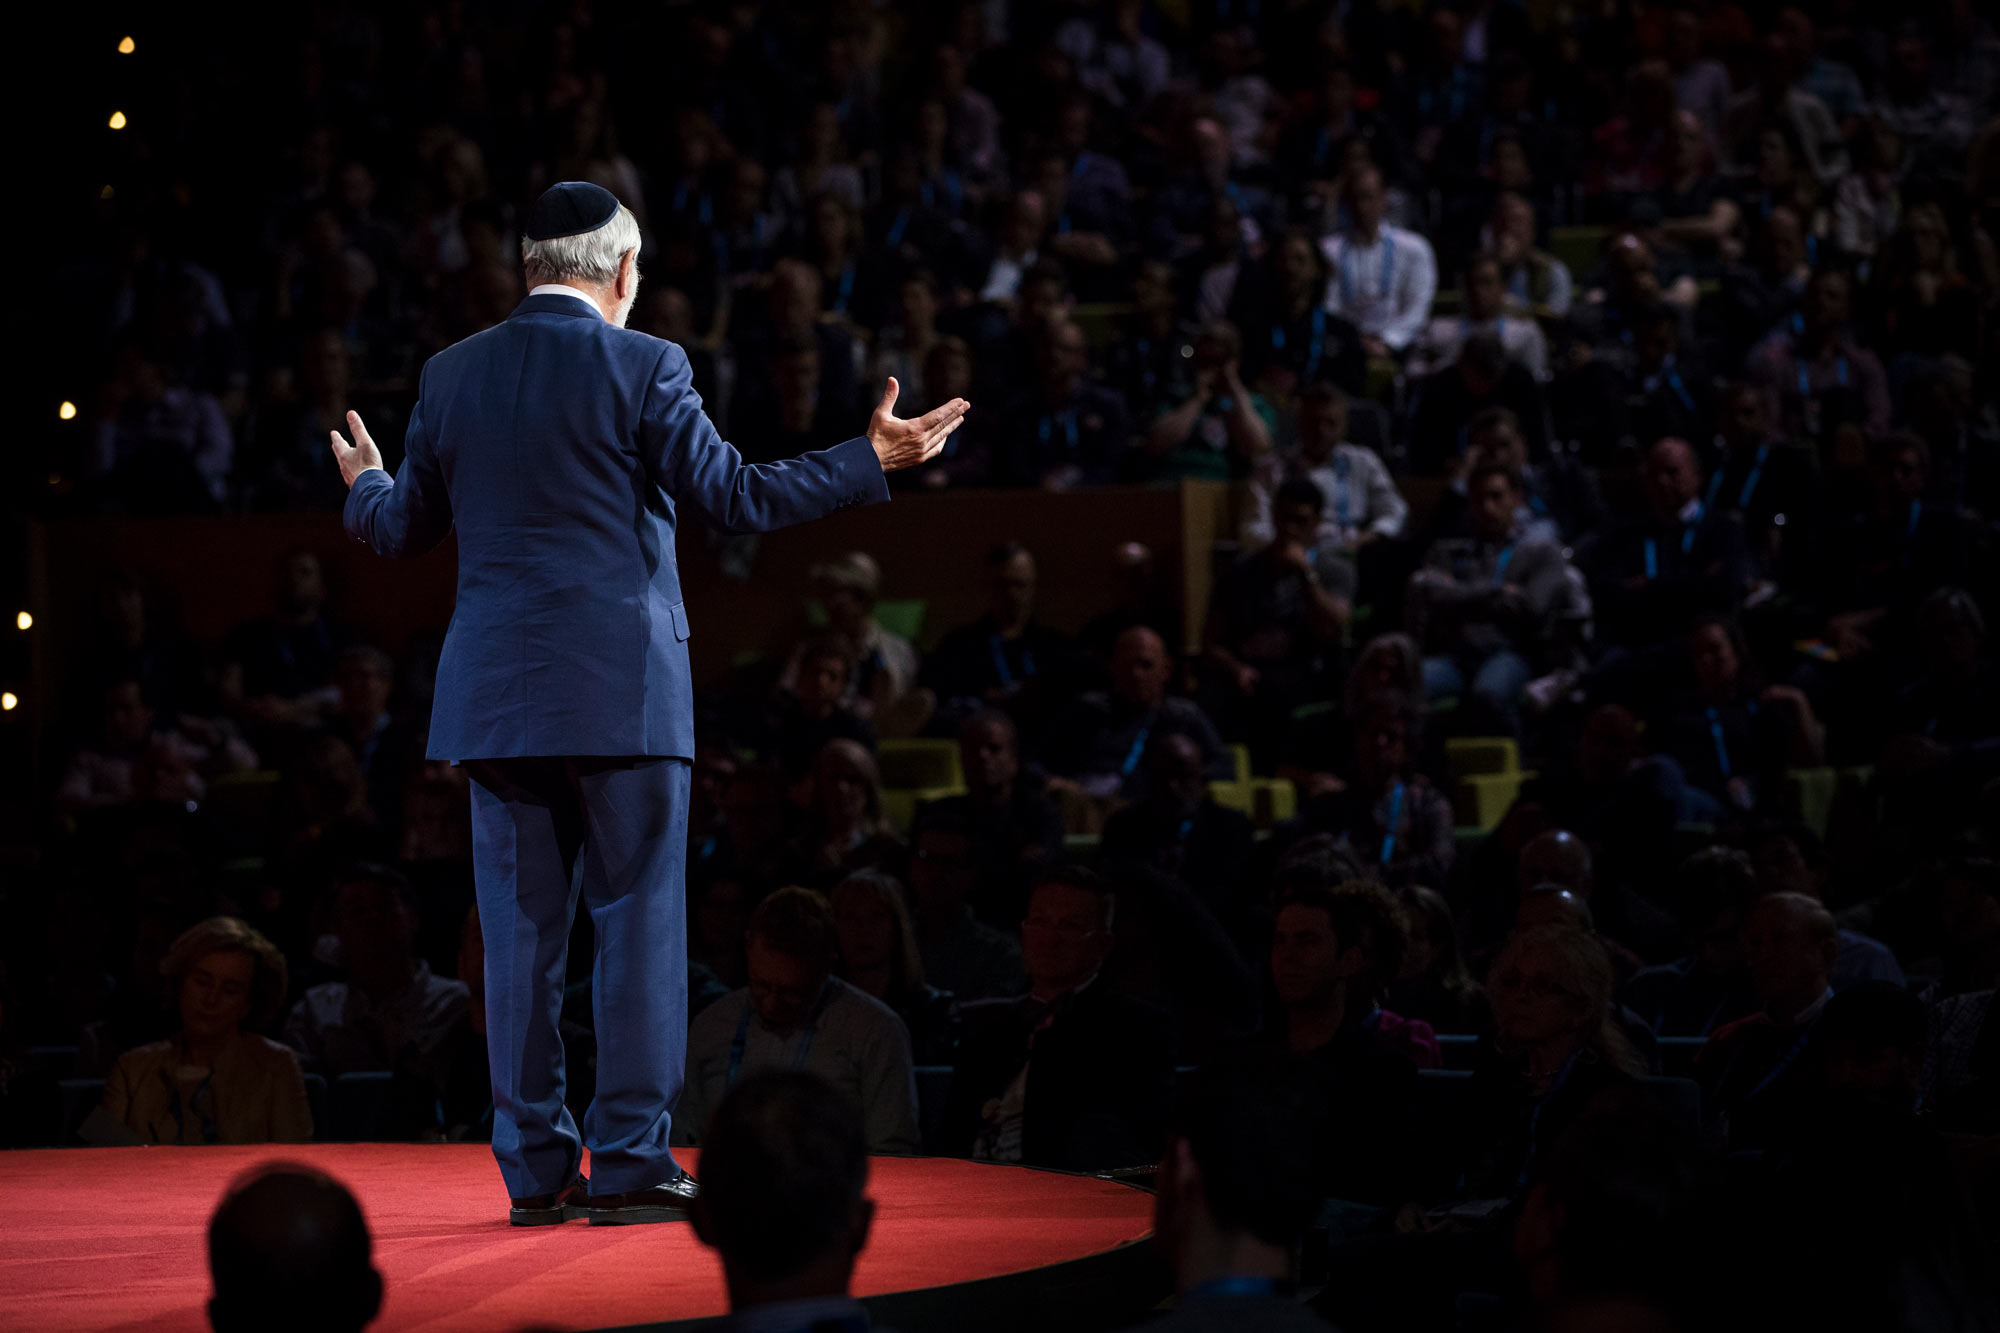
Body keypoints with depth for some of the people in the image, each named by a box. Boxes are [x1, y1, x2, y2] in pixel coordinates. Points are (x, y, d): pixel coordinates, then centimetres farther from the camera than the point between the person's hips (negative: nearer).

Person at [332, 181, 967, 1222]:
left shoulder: (451, 375, 7)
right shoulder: (640, 367, -7)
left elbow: (403, 531, 14)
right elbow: (732, 497, -7)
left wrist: (365, 488, 37)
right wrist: (874, 459, 1)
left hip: (494, 695, 4)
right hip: (622, 691, -4)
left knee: (520, 930, 8)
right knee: (637, 919, 1)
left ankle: (533, 1162, 10)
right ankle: (632, 1158, -1)